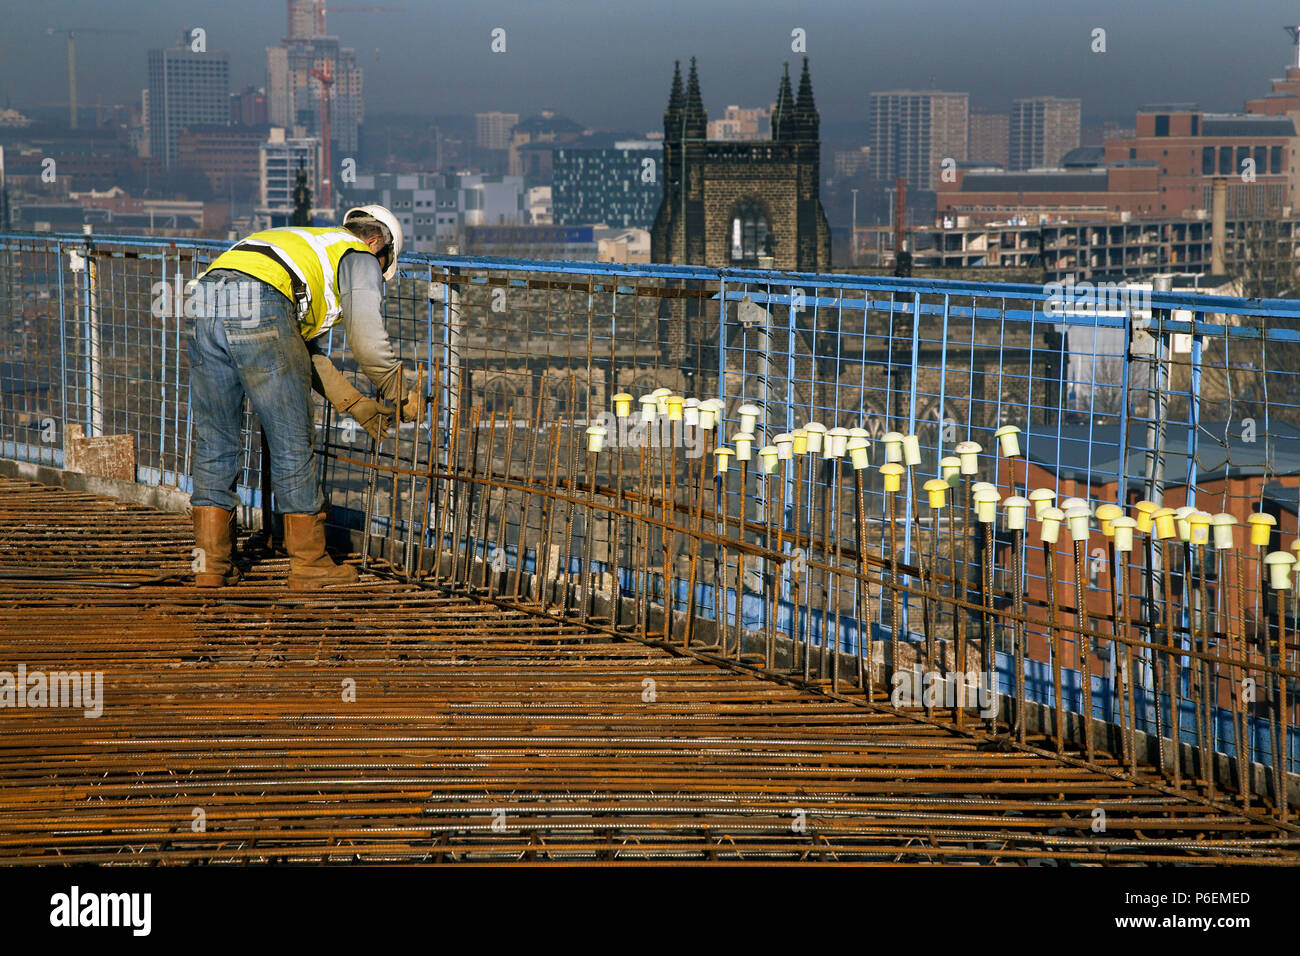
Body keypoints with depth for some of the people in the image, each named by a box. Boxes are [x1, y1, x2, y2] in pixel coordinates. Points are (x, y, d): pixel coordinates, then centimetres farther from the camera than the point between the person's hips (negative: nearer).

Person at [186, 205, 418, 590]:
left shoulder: (310, 246, 41)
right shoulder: (360, 258, 20)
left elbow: (305, 353, 40)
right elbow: (366, 340, 9)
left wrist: (357, 404, 41)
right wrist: (400, 395, 25)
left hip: (202, 309, 8)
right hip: (258, 311, -7)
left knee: (214, 444, 15)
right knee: (293, 444, 4)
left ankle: (211, 563, 18)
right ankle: (308, 565, 12)